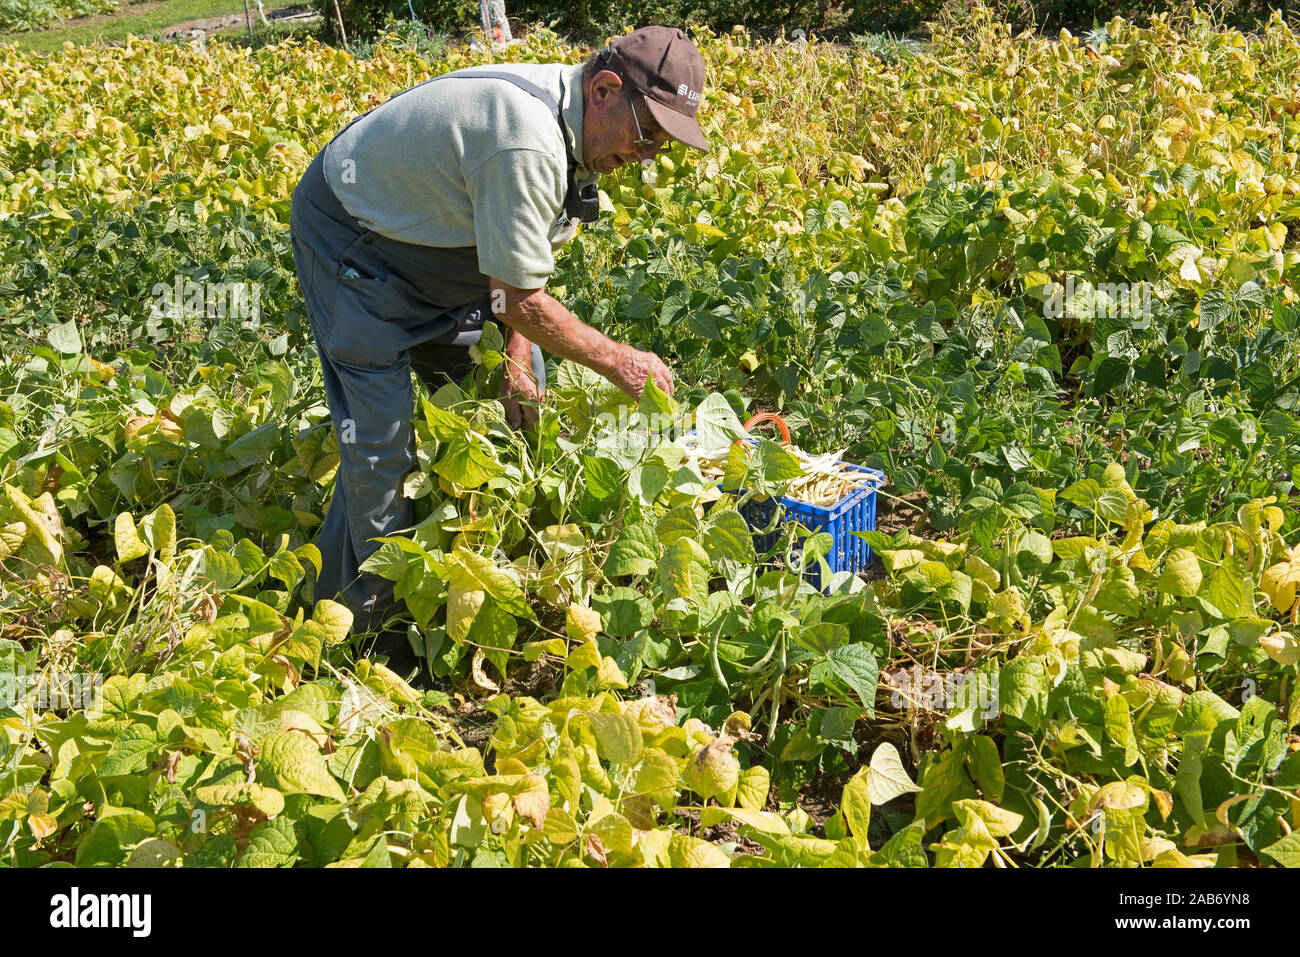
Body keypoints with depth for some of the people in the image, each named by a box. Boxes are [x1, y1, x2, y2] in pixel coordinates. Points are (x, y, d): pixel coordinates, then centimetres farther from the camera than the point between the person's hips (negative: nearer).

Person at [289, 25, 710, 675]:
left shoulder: (571, 128, -6)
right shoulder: (527, 144, -37)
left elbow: (534, 251, 3)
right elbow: (520, 301, -30)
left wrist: (518, 361, -5)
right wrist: (618, 361, -21)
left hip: (426, 236, 10)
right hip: (349, 241, -10)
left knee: (518, 401, 9)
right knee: (381, 439, -11)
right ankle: (360, 620, 4)